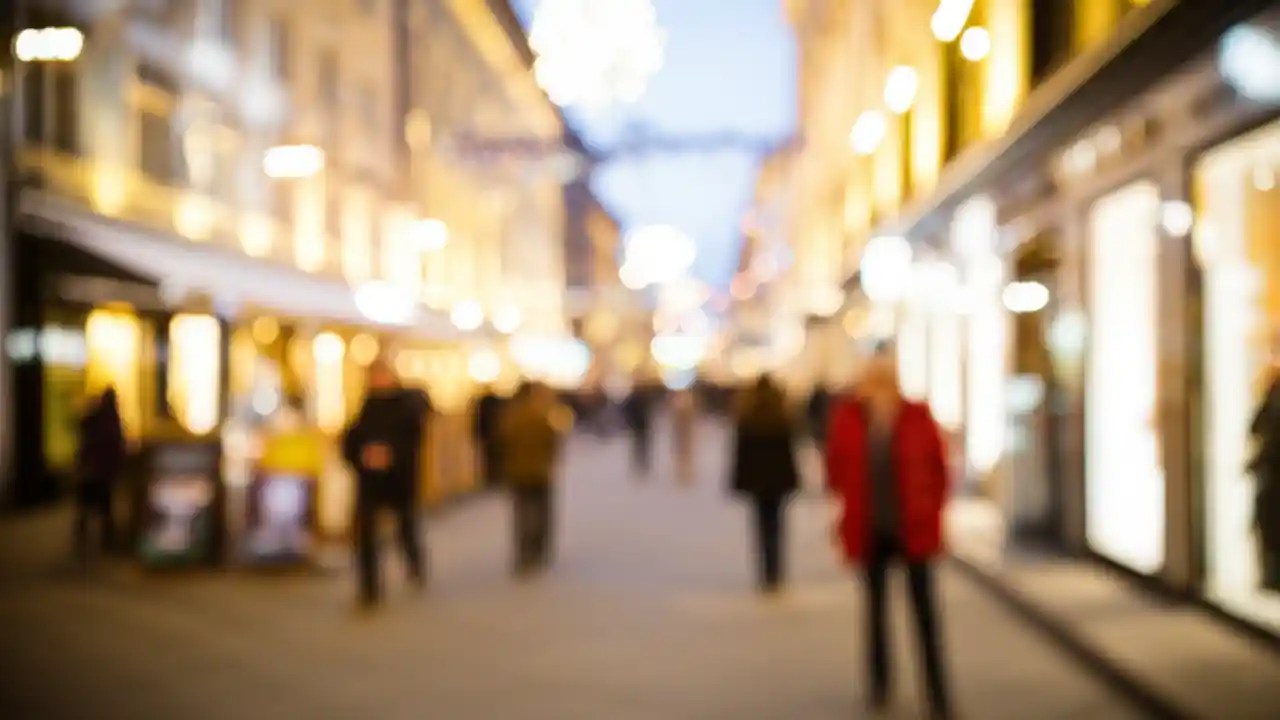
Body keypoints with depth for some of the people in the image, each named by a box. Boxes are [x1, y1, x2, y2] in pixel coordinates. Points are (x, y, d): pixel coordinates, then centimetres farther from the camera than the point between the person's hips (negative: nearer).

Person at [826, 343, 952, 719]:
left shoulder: (917, 416, -7)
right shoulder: (848, 415, -4)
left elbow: (937, 466, 1)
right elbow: (836, 464, 8)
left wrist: (934, 512, 1)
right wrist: (849, 503, 6)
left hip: (913, 528, -1)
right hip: (870, 529, 2)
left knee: (924, 611, -1)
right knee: (875, 606, 14)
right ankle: (879, 683, 30)